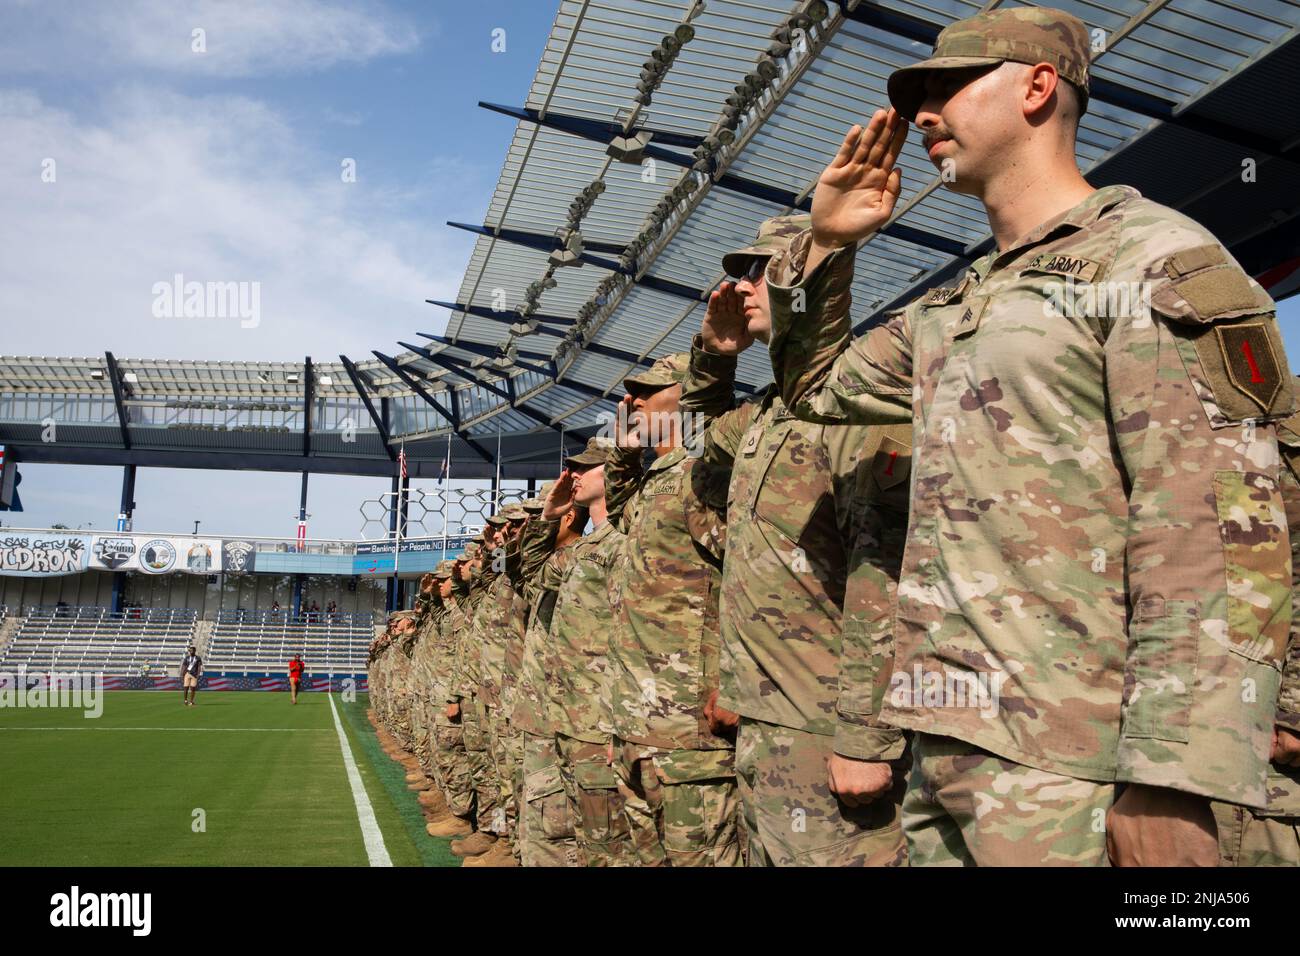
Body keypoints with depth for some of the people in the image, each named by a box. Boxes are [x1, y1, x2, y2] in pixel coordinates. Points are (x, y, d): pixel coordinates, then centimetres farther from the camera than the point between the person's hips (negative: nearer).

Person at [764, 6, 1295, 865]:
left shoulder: (1153, 258, -6)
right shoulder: (949, 311, 18)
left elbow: (1224, 532, -16)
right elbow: (818, 387, 31)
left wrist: (1171, 782, -23)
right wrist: (824, 247, 15)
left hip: (1073, 766, -7)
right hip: (946, 744, 8)